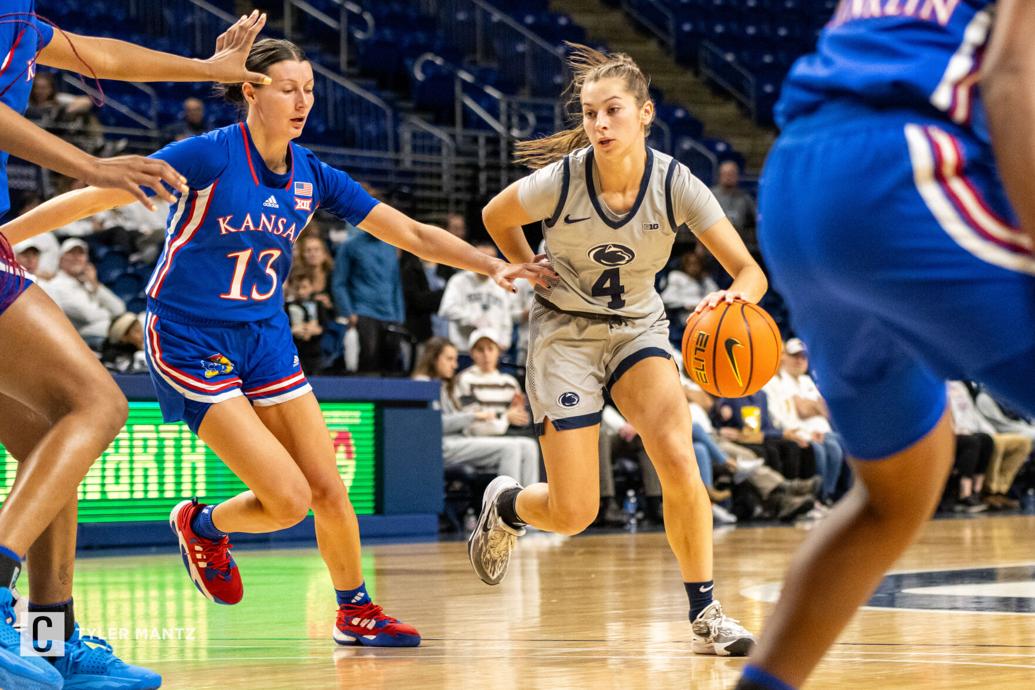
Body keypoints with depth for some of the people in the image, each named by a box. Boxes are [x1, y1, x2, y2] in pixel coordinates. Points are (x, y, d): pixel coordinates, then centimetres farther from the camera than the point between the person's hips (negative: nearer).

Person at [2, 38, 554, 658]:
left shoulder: (312, 176, 1)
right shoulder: (210, 154, -16)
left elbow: (414, 233, 5)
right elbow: (99, 195, -14)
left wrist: (493, 265, -5)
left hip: (265, 340, 6)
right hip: (190, 344, -5)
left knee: (329, 492, 1)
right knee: (287, 499, -13)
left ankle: (355, 611, 25)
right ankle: (203, 526, 18)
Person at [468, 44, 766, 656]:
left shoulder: (677, 186, -18)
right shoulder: (561, 181, -21)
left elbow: (751, 271, -21)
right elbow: (496, 218, 1)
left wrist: (736, 297, -42)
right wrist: (540, 280, 2)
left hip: (638, 329, 2)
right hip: (566, 333, -1)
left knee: (679, 459, -25)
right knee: (573, 514, -6)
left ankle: (705, 612, -12)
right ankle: (506, 505, 31)